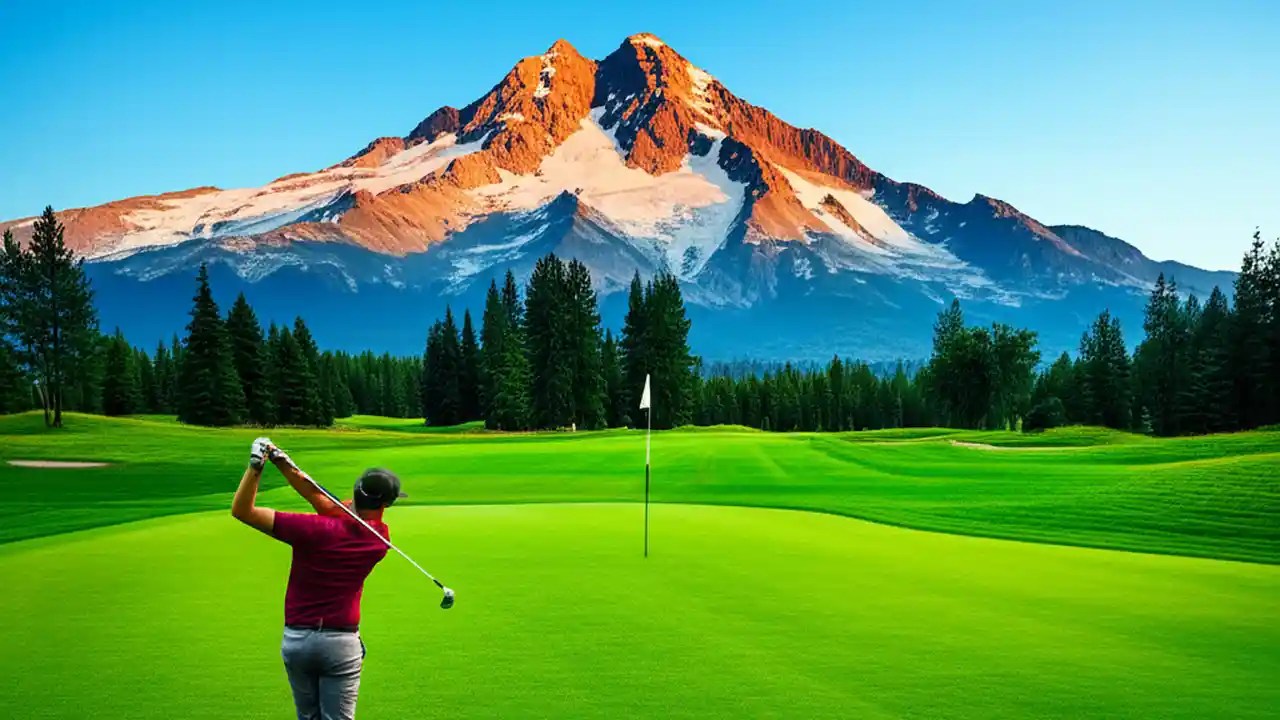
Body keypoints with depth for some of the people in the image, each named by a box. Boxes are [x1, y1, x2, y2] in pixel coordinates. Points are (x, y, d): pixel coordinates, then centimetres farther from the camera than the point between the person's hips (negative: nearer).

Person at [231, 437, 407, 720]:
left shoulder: (315, 528, -17)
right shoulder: (379, 537, -5)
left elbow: (242, 511, -16)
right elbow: (328, 505, -1)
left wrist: (255, 466, -20)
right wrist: (286, 467, -10)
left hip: (295, 640, 0)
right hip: (341, 642, 0)